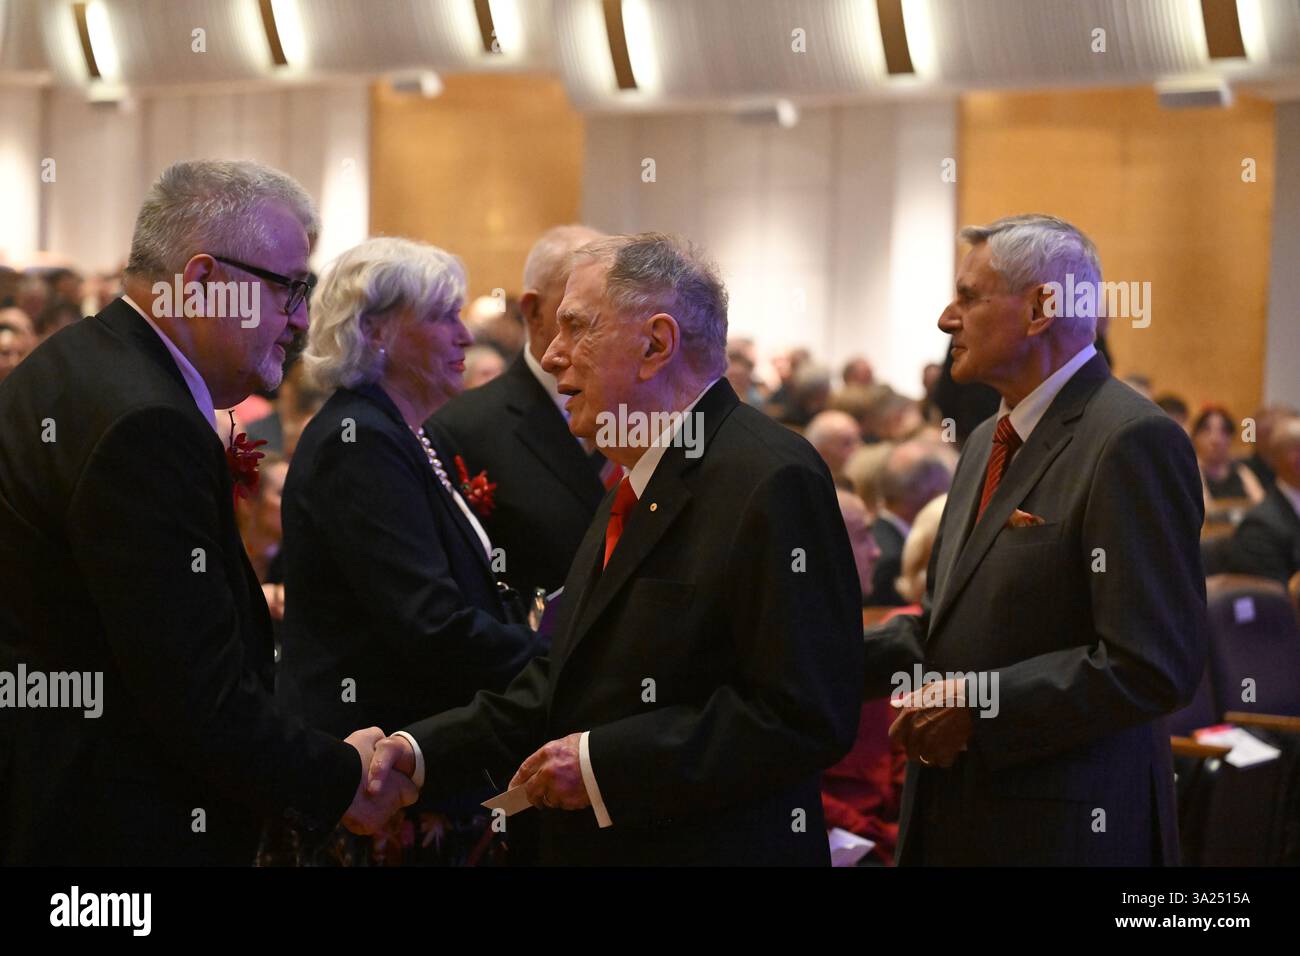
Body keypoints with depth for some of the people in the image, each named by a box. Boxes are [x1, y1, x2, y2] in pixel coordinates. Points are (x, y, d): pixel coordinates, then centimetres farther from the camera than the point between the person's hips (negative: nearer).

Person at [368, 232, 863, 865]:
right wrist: (421, 750, -1)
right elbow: (559, 685, 13)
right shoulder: (631, 492, 14)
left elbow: (806, 715, -23)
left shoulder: (771, 480, -17)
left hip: (719, 847, -8)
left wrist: (603, 760, -22)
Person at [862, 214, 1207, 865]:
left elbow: (1154, 665, -22)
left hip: (1063, 830, -8)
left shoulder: (1134, 442, -16)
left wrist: (978, 703, -19)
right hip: (955, 813, 8)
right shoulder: (988, 443, 15)